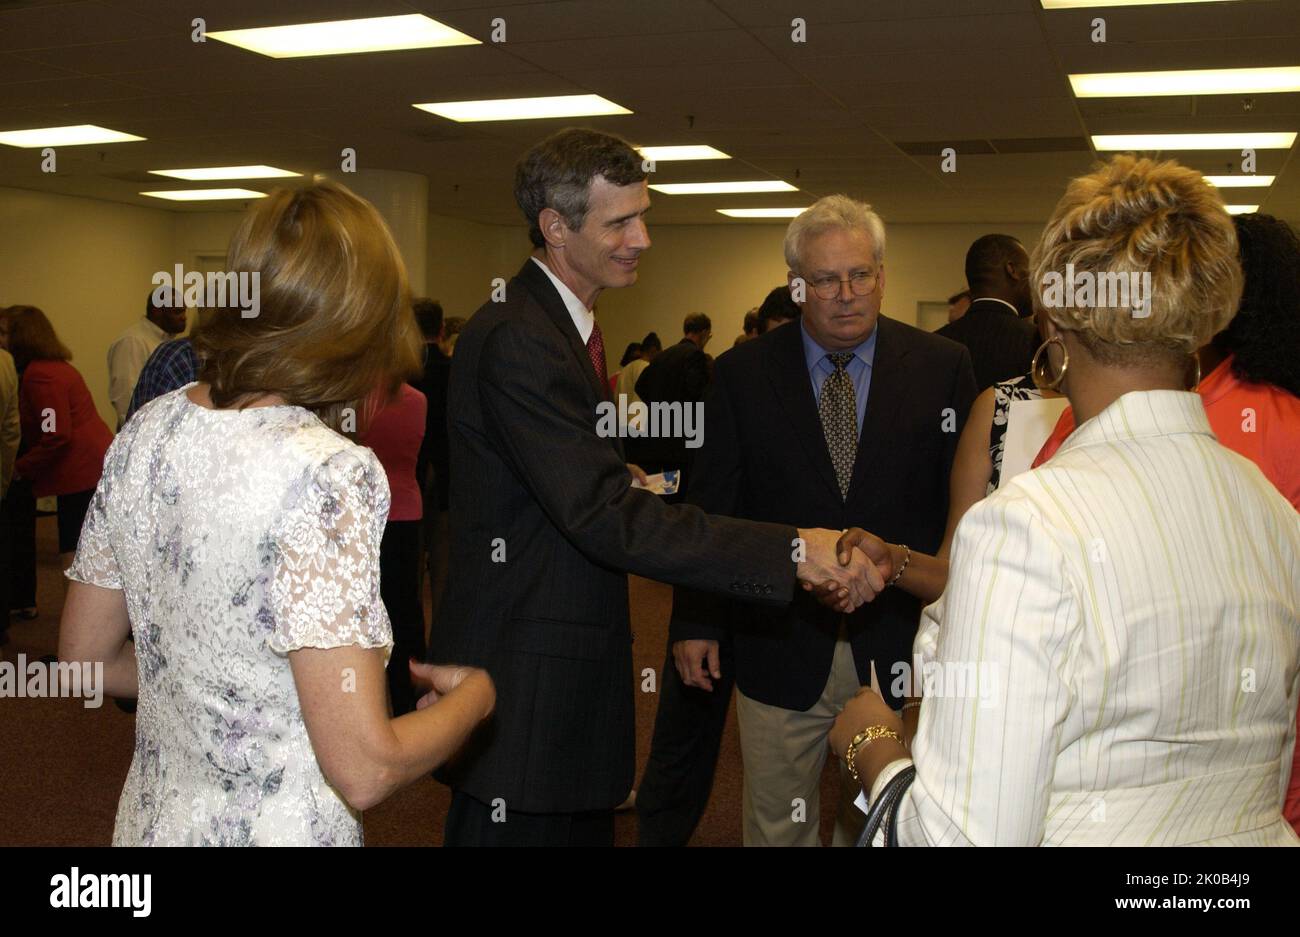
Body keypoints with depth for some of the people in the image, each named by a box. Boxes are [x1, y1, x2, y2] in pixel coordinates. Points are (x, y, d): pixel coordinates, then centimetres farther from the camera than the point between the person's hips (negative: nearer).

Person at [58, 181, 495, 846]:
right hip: (282, 830, -6)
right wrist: (474, 694, -9)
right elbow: (363, 770, -26)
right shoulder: (328, 473, -24)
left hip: (153, 818, 7)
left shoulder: (147, 430, -3)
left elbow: (85, 656, 7)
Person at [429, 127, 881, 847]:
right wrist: (793, 551, -31)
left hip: (574, 682, 10)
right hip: (523, 694, -10)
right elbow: (603, 516, -28)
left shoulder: (565, 327, 14)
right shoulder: (513, 340, -20)